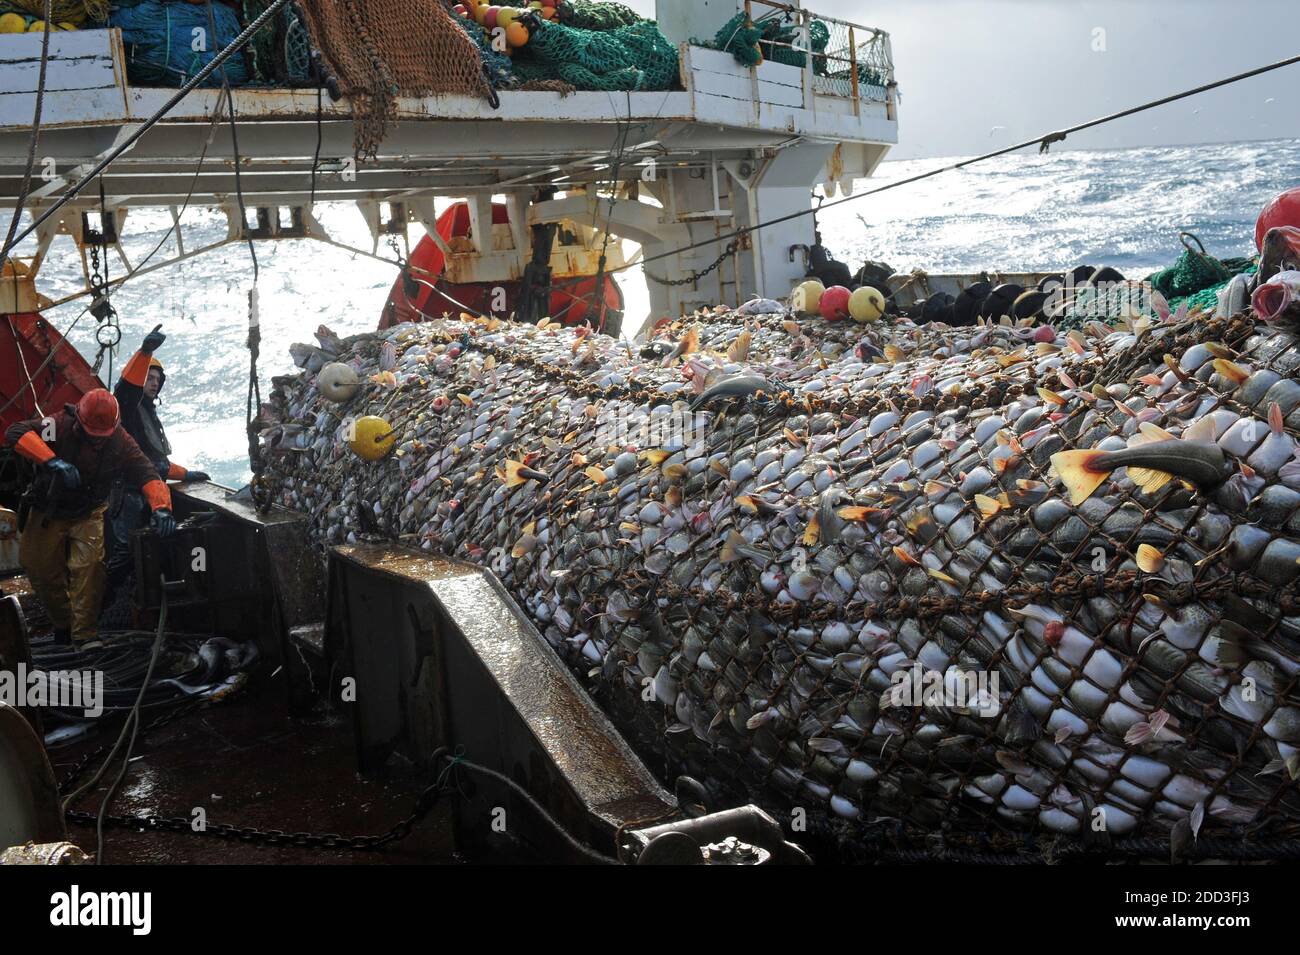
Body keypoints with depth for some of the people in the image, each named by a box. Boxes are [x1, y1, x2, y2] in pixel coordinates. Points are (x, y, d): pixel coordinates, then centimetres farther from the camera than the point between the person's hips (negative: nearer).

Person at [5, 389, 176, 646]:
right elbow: (16, 432, -31)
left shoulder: (121, 442, -15)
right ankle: (62, 623, 33)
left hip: (89, 514, 0)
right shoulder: (61, 425, -21)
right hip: (47, 512, 0)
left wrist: (161, 507, -40)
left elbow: (147, 474, -20)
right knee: (40, 569, 9)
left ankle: (84, 635, -10)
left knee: (90, 567, -19)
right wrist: (53, 461, -45)